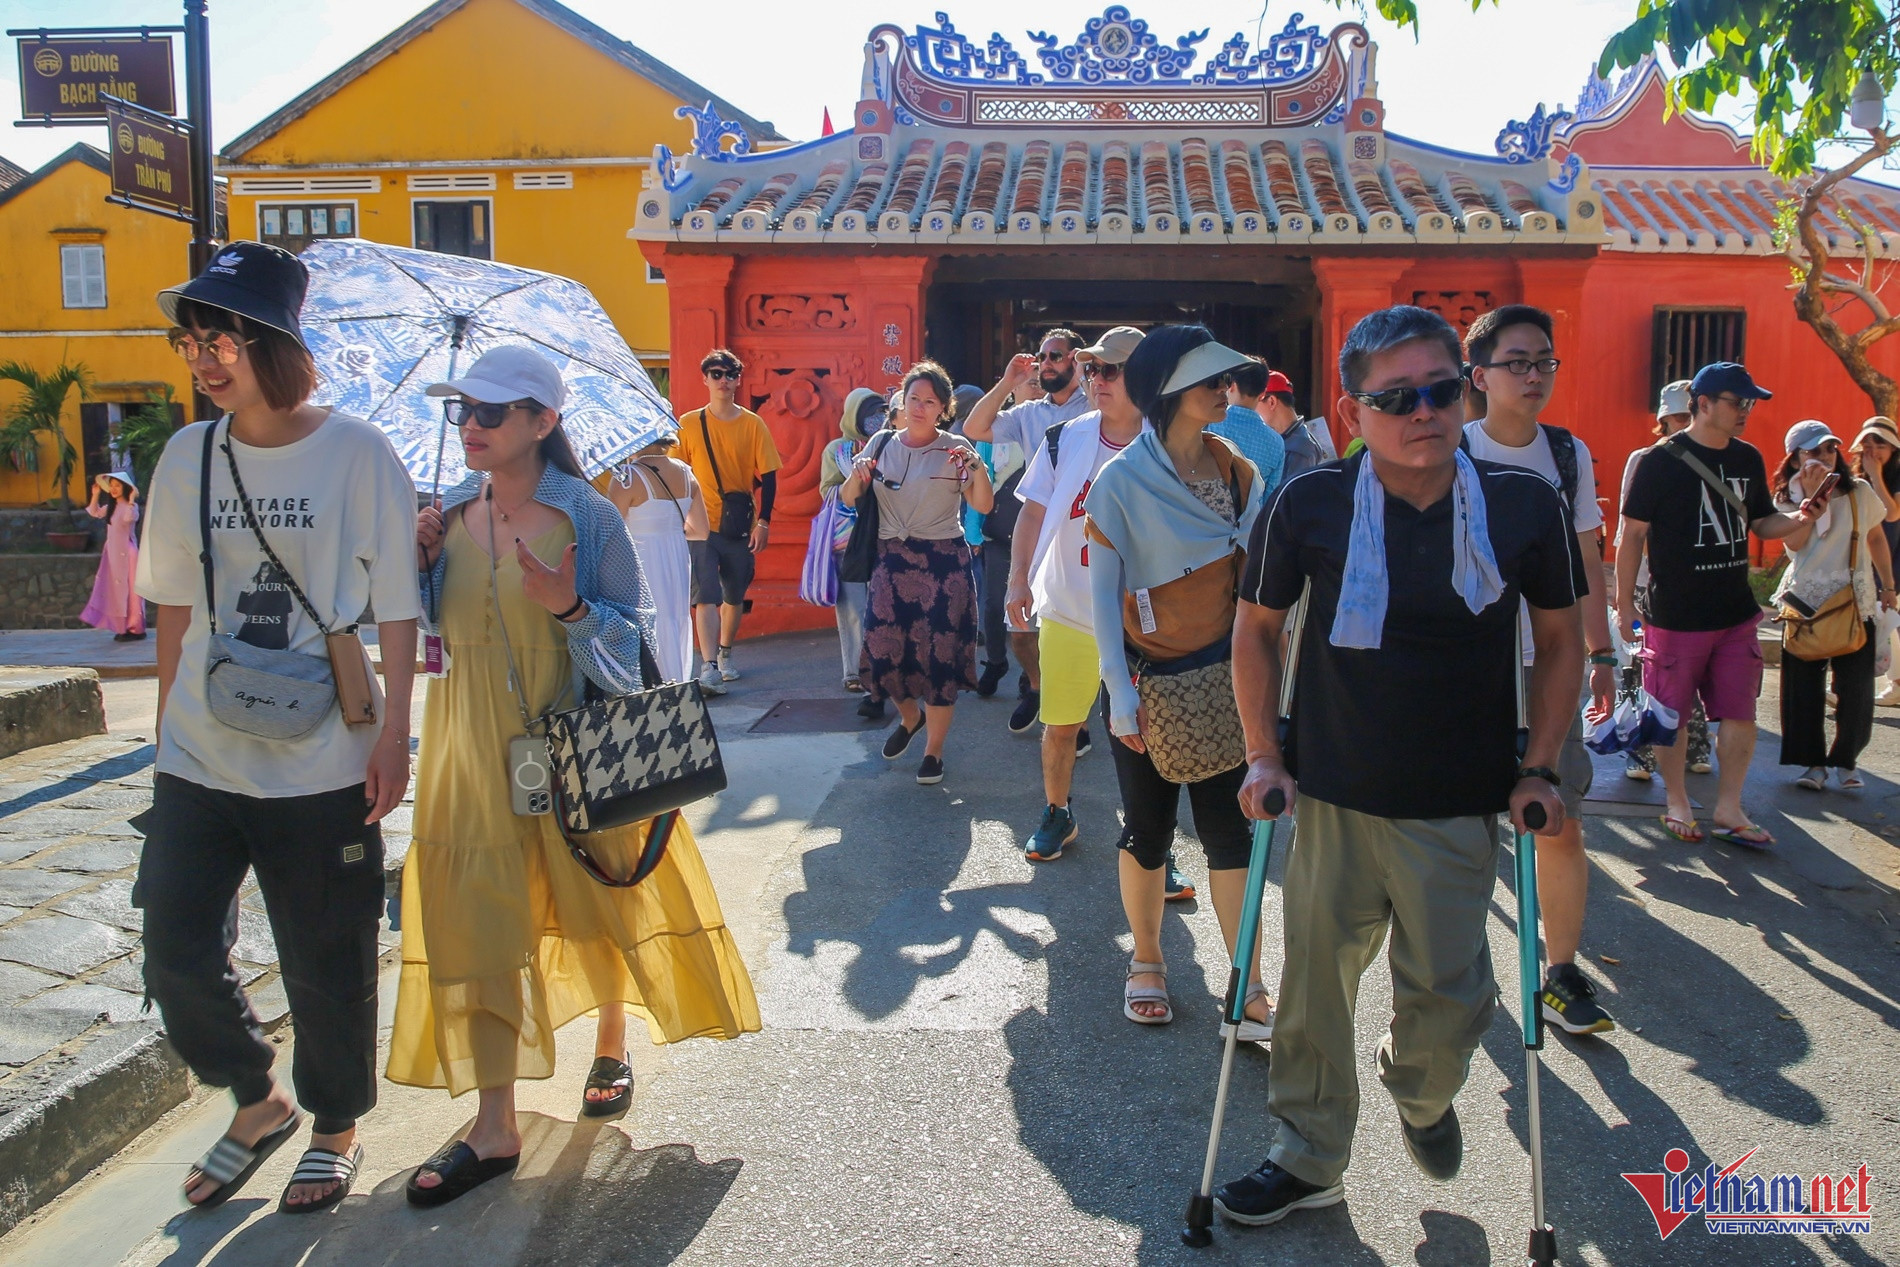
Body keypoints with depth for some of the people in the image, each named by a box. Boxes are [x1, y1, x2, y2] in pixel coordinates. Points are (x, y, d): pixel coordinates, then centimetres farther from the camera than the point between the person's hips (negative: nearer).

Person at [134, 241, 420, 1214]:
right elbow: (175, 608, 12)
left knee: (328, 967, 7)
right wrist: (167, 727, 13)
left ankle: (335, 1130, 32)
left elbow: (397, 608, -5)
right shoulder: (188, 456, 5)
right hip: (198, 760, 4)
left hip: (323, 764, -4)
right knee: (179, 959, 3)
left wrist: (392, 732, -9)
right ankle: (258, 1105, 31)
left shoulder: (357, 453, -7)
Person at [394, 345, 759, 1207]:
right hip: (472, 747, 3)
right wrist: (418, 565, -6)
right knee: (476, 920, 1)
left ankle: (611, 1046, 41)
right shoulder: (450, 514, 2)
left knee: (599, 903, 12)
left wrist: (571, 607, -27)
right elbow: (429, 628, 12)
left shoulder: (588, 518, -11)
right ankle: (494, 1128, 9)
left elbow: (632, 641, -10)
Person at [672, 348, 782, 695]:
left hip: (740, 526, 2)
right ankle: (709, 667, -15)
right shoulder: (689, 424, 2)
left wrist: (763, 521, -6)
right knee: (705, 595, -11)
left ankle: (725, 654, 32)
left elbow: (768, 476, 1)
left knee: (734, 596, 13)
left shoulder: (753, 424, 2)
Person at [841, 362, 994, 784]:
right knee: (884, 650, 1)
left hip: (944, 563, -3)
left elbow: (984, 505, -11)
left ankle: (934, 750, 14)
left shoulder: (955, 449, -2)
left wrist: (977, 467, -27)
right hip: (891, 560, 3)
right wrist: (858, 474, -13)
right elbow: (847, 499, 7)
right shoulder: (882, 445, 7)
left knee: (939, 654, -2)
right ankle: (910, 716, 33)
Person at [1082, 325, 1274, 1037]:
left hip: (1222, 675, 3)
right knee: (1146, 830, 10)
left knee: (1230, 831, 3)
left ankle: (1249, 992, 10)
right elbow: (1102, 590, -9)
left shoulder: (1239, 472, 3)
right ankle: (1146, 964, 31)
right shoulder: (1120, 480, -10)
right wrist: (1119, 690, -15)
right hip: (1148, 678, -3)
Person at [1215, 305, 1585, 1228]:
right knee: (1315, 986, 10)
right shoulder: (1309, 505, -9)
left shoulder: (1524, 506, -6)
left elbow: (1559, 640, 7)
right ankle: (1309, 1160, 32)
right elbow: (1256, 629, 4)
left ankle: (1420, 1091, 44)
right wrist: (1264, 755, 0)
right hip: (1333, 798, 0)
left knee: (1450, 997, 8)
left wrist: (1538, 768, 2)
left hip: (1460, 807, 1)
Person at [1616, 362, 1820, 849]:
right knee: (1671, 715, 5)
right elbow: (1633, 535, -9)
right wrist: (1624, 606, -10)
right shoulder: (1661, 461, -10)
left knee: (1740, 713, 6)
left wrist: (1796, 520, -6)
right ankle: (1677, 804, 21)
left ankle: (1729, 810, 17)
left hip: (1736, 612, 5)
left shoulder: (1748, 459, 8)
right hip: (1675, 616, -5)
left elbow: (1761, 522, 17)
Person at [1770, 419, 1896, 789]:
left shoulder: (1860, 492, 3)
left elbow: (1876, 538, 15)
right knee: (1805, 688, 1)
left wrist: (1888, 586, 18)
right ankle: (1812, 762, 12)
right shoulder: (1787, 498, 0)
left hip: (1856, 604, 1)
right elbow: (1794, 542, -17)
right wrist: (1813, 497, -19)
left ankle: (1845, 761, 14)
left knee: (1855, 689, -1)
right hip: (1805, 602, 0)